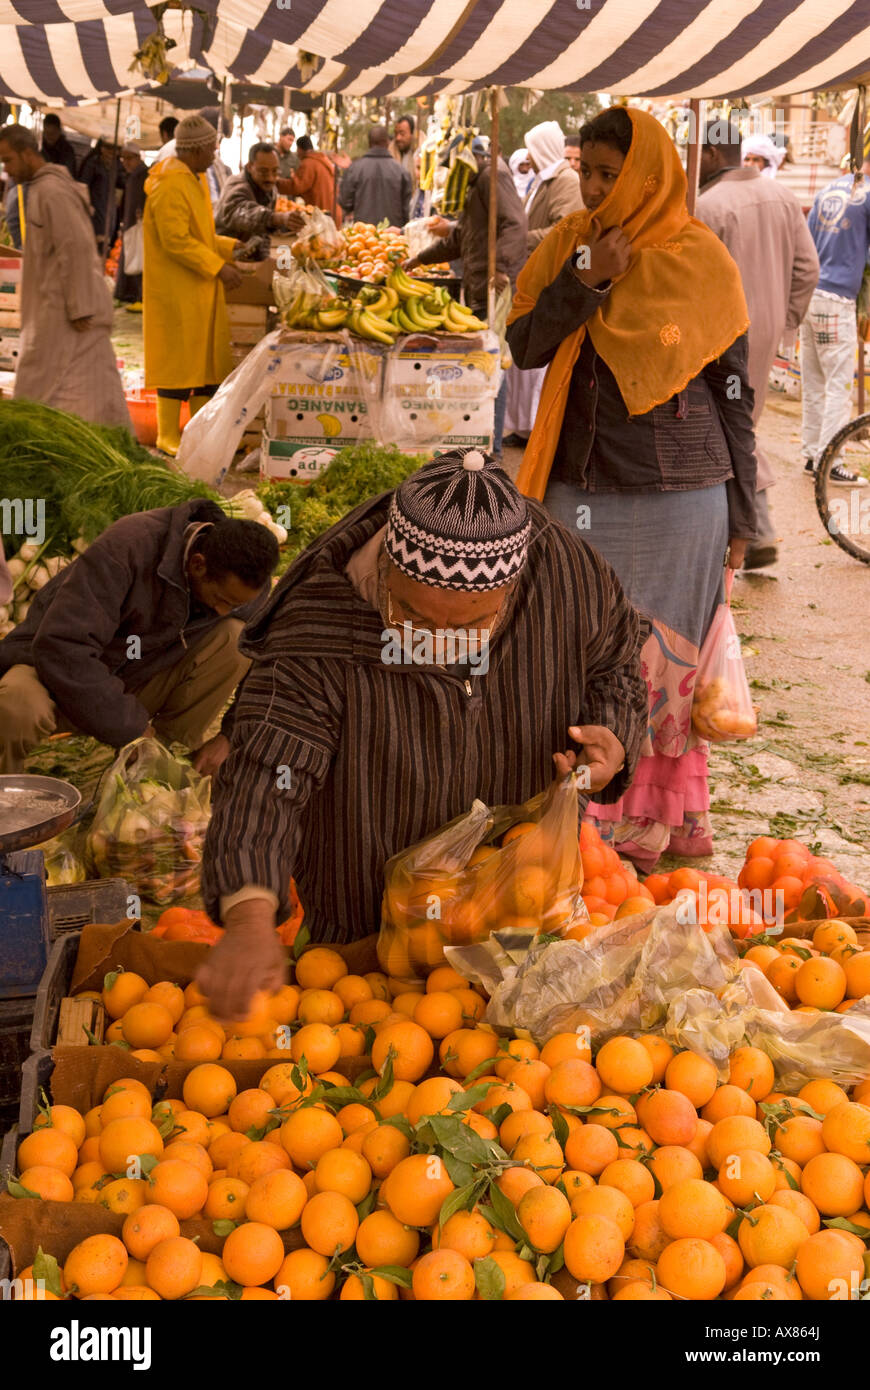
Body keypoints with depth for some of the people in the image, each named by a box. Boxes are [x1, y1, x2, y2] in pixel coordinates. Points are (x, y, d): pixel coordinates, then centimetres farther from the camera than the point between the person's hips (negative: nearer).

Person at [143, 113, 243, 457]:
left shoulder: (194, 180, 15)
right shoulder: (170, 185, -18)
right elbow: (176, 240, -22)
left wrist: (230, 247, 12)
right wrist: (217, 266, -20)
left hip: (201, 288, 10)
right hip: (176, 289, -10)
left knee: (208, 356, 12)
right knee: (178, 358, -3)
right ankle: (168, 435, 6)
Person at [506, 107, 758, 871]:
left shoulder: (701, 260, -2)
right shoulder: (570, 244, 6)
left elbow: (734, 392, 1)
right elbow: (524, 347, -2)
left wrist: (741, 517, 1)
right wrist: (585, 281, -16)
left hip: (678, 498, -3)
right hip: (582, 491, 3)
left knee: (663, 661, 5)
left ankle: (660, 816, 19)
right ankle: (593, 810, 19)